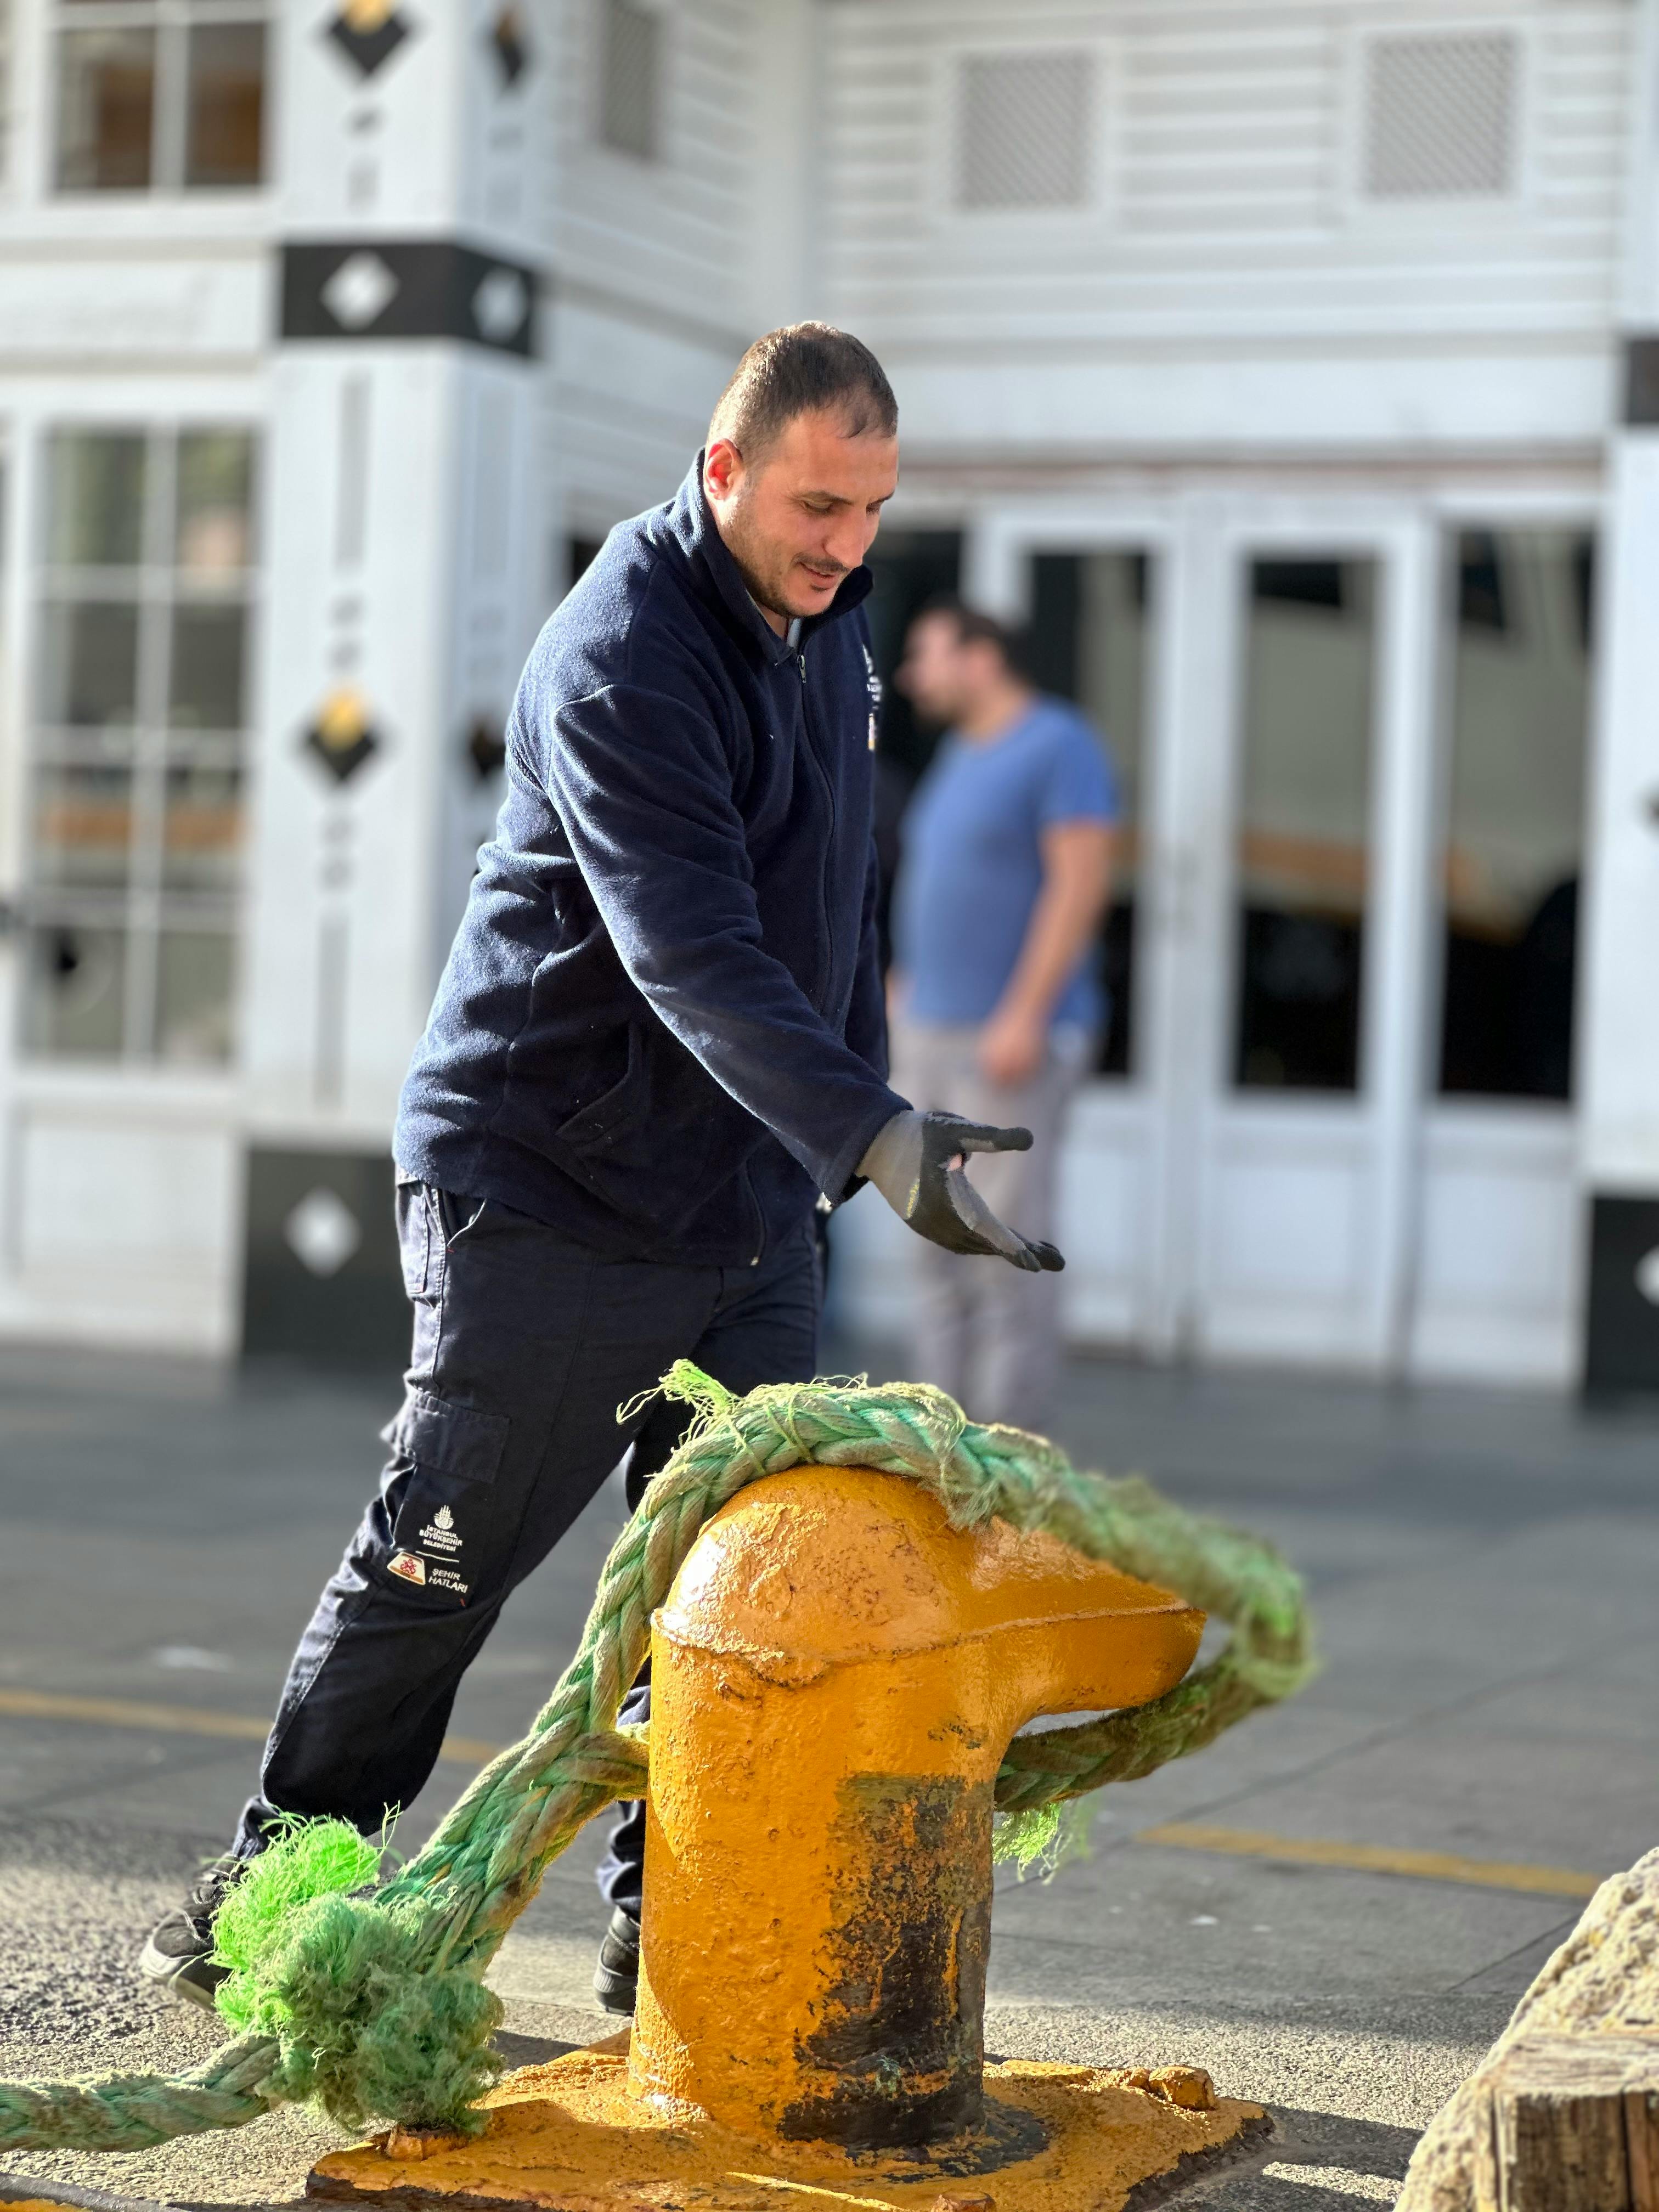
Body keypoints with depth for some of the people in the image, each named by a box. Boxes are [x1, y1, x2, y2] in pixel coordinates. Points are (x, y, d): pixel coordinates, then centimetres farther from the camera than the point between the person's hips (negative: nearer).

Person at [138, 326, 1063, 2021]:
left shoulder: (823, 621, 8)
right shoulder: (620, 661, -21)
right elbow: (697, 959, -32)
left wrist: (851, 1134, 18)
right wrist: (879, 1141, -42)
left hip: (747, 1205, 8)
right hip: (549, 1194, -7)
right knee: (441, 1559, 2)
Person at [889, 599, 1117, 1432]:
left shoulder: (1060, 747, -9)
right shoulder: (959, 756, 18)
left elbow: (1082, 881, -17)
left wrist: (1026, 1015, -22)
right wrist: (904, 992, 19)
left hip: (1014, 1036, -9)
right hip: (931, 1035, 9)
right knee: (939, 1239, 7)